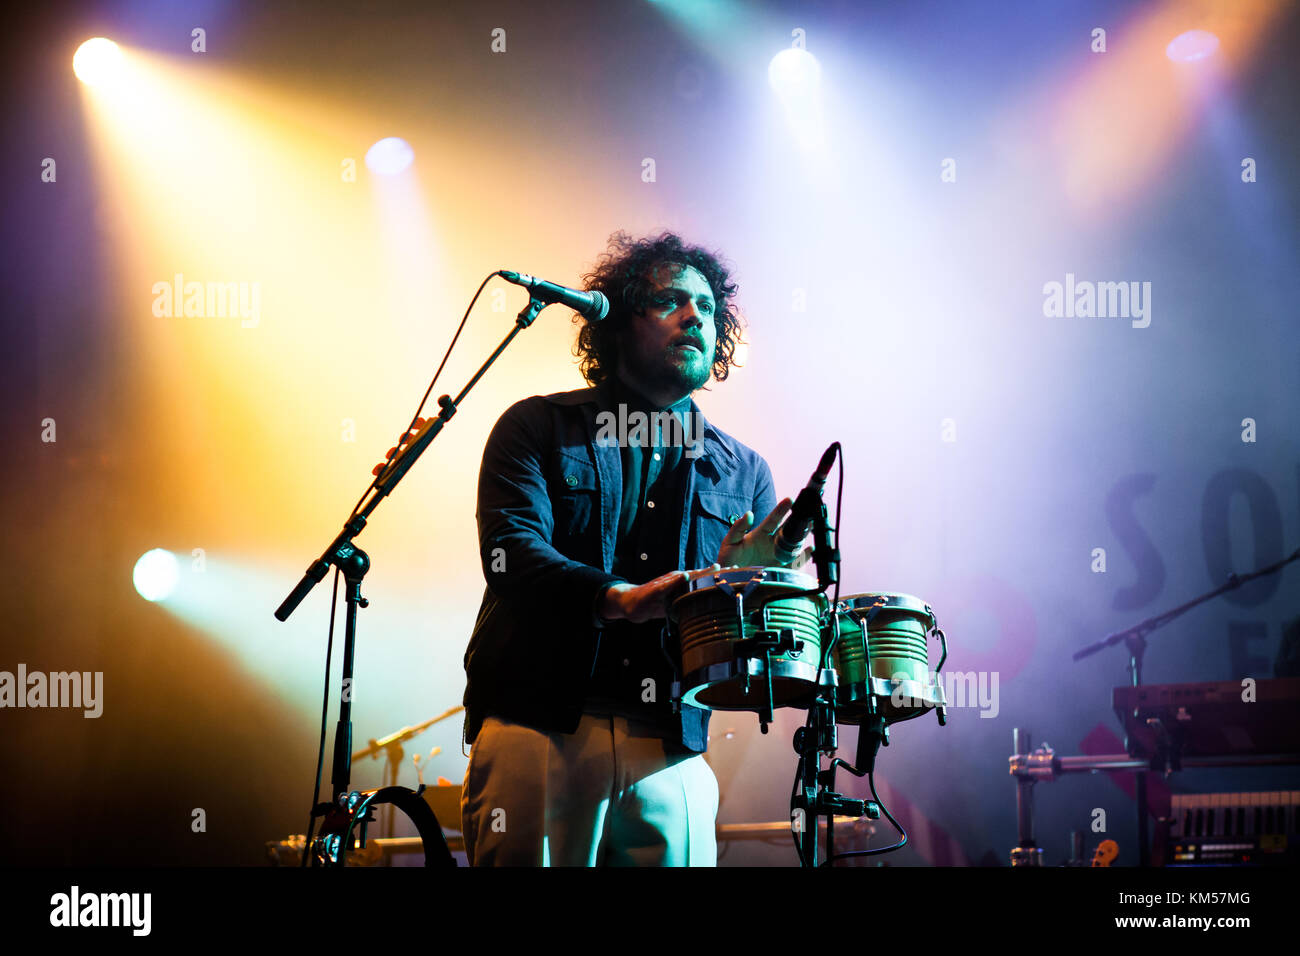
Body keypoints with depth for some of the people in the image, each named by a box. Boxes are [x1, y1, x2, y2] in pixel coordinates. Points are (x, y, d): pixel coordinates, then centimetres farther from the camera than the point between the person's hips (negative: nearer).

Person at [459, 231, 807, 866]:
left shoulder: (743, 474, 16)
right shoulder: (538, 427, 8)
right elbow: (510, 551, -8)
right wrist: (620, 597, -25)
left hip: (671, 753, 3)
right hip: (537, 732, -2)